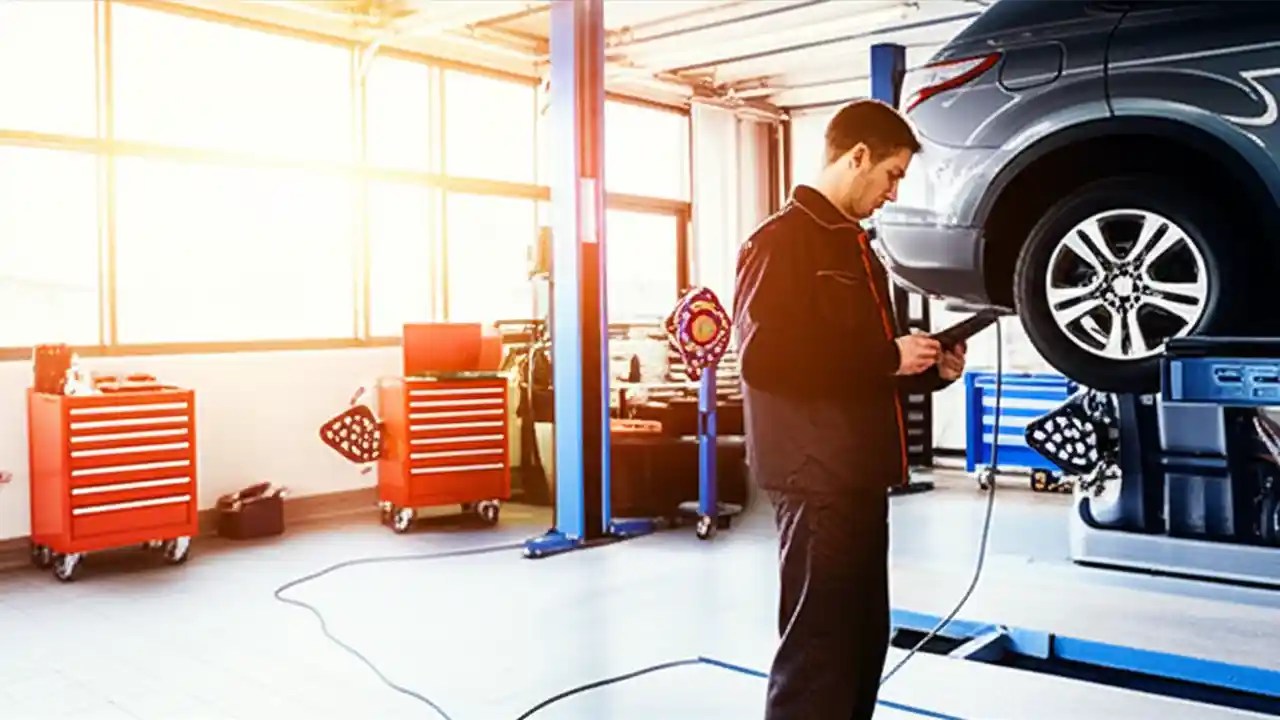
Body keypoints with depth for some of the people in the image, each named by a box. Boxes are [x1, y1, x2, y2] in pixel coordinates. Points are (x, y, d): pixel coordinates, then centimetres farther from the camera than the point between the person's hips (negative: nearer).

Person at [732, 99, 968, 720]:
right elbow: (763, 357, -23)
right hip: (815, 479, -10)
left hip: (859, 476, 10)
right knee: (817, 650, -4)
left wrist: (929, 372, 8)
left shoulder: (854, 246, 20)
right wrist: (888, 356, -17)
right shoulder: (782, 240, -10)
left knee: (861, 642, 17)